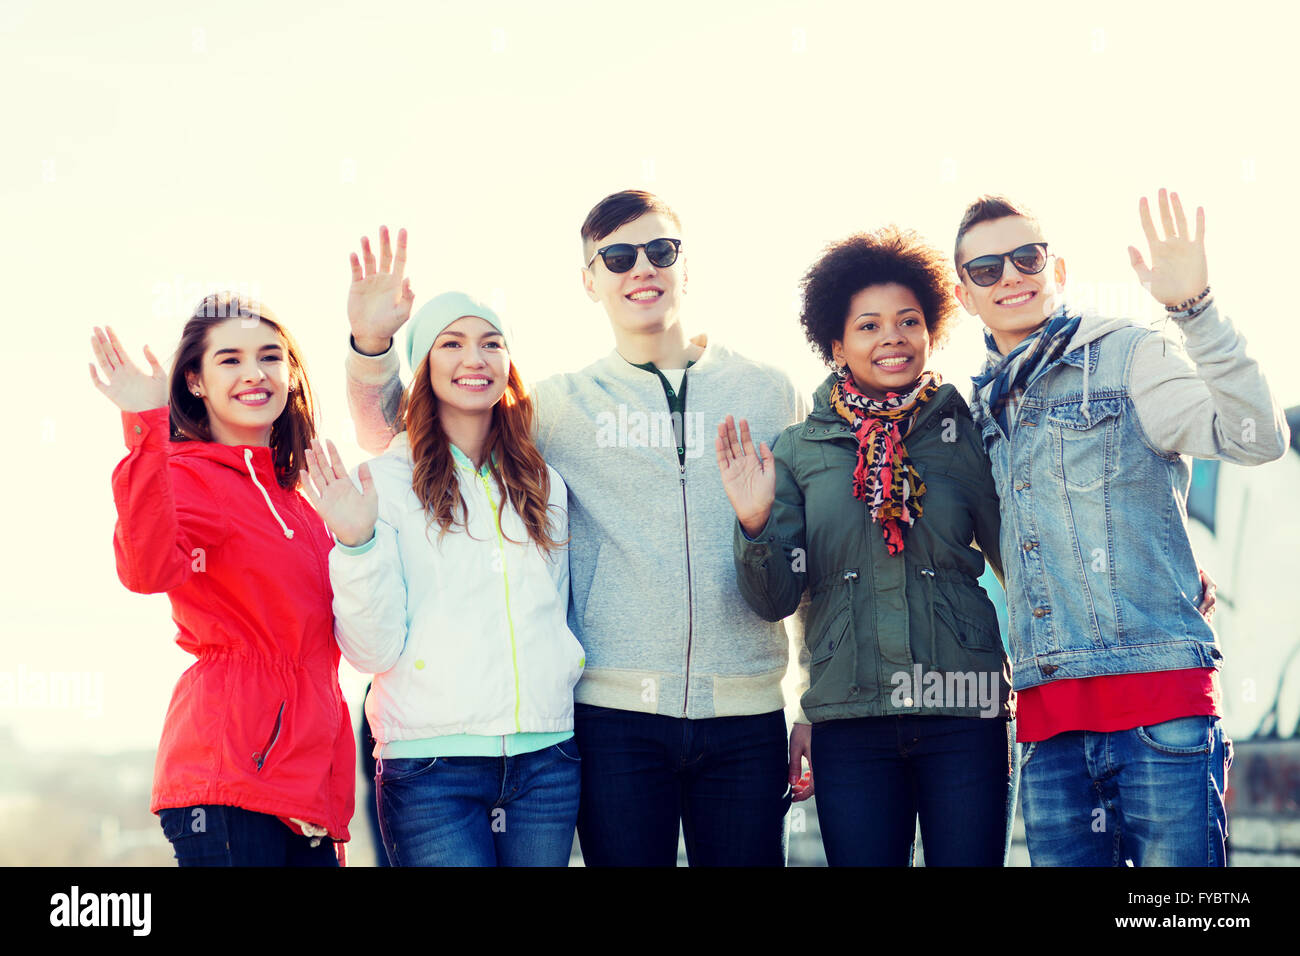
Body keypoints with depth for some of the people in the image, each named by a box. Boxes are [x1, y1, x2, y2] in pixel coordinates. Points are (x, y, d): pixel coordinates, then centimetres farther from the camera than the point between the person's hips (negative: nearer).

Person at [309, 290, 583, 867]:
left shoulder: (545, 487, 13)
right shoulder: (386, 481, 0)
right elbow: (376, 650, -6)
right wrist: (357, 544, -17)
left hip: (545, 754, 4)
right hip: (430, 762, -4)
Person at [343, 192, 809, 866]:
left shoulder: (768, 394, 10)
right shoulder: (561, 406, 8)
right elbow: (393, 437, 13)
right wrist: (372, 346, -5)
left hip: (747, 715, 1)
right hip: (616, 713, -1)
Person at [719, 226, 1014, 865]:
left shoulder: (966, 434, 5)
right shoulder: (797, 450, 8)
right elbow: (775, 598, 3)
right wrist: (754, 525, -13)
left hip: (963, 713, -1)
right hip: (850, 718, 1)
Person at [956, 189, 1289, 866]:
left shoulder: (1127, 355, 2)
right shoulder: (984, 406, 19)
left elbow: (1256, 439, -14)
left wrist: (1193, 305, -21)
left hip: (1158, 689, -5)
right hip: (1048, 720, 5)